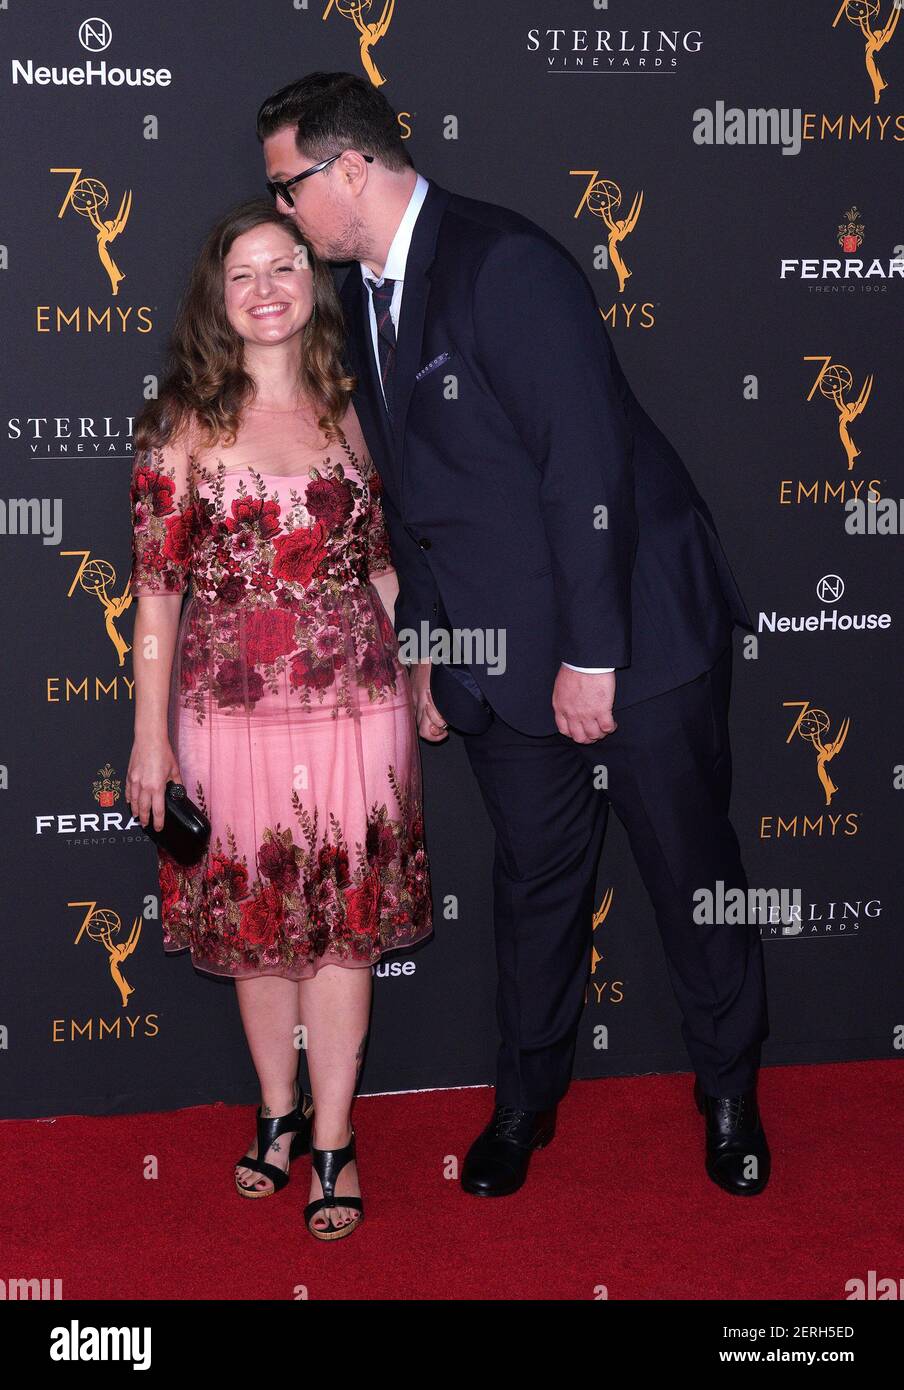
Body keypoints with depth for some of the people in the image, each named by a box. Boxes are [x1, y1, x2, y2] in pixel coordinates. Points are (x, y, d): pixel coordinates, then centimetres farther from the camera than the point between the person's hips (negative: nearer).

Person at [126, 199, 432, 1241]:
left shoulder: (350, 413, 4)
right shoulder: (185, 426, -2)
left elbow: (383, 562, 11)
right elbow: (156, 588, -3)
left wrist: (422, 679, 8)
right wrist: (150, 735, -5)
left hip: (353, 706, 1)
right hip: (233, 714, -1)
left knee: (345, 922, 5)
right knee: (255, 922, 11)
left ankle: (332, 1141, 18)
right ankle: (278, 1114, 31)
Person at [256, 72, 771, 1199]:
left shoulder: (505, 262, -17)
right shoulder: (361, 297, 9)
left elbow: (587, 460, -21)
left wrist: (592, 654, -20)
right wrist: (421, 643, 13)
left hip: (632, 634, -6)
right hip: (503, 656, 7)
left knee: (691, 873, 8)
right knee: (534, 880, 15)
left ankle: (729, 1094, 28)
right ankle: (527, 1101, 32)